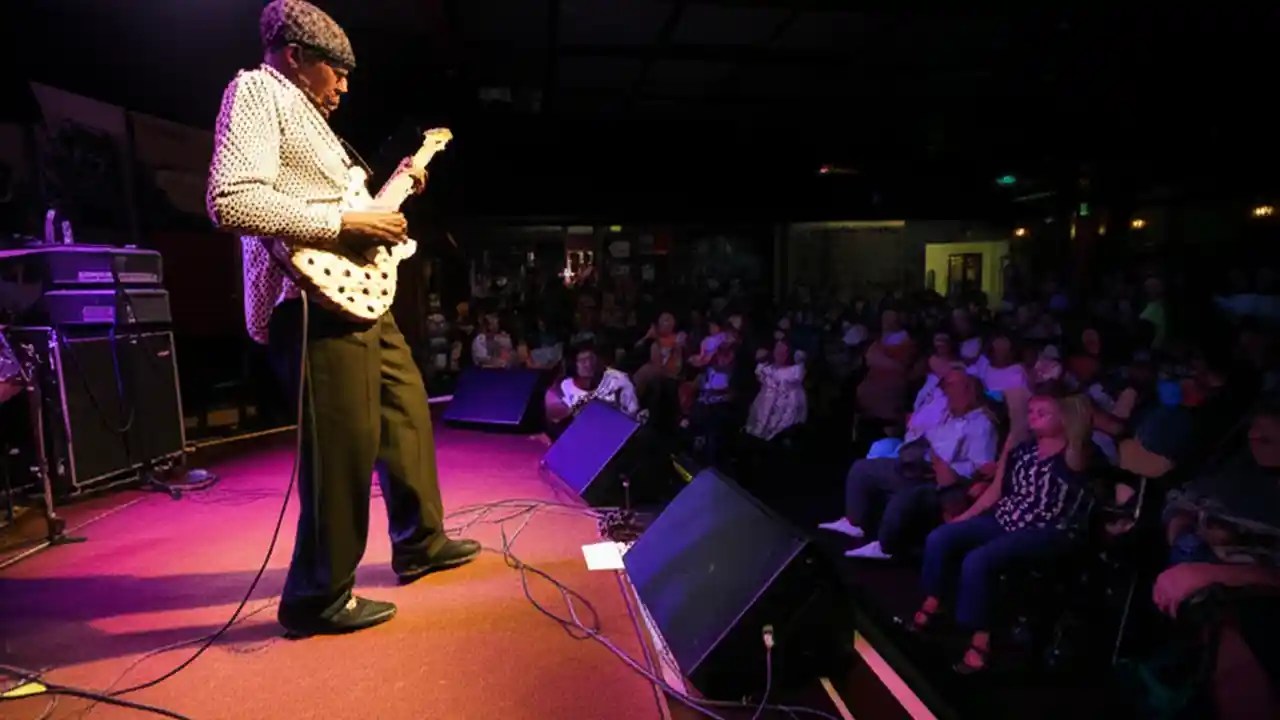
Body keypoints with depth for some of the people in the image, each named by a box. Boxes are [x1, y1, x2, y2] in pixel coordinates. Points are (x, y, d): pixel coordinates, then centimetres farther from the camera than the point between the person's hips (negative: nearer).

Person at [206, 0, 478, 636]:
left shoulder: (306, 112, 25)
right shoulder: (257, 91, -5)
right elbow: (231, 201, -21)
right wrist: (346, 224, -20)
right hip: (314, 304, -10)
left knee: (408, 413, 16)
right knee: (346, 450, -7)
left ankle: (419, 542, 31)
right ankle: (318, 597, 12)